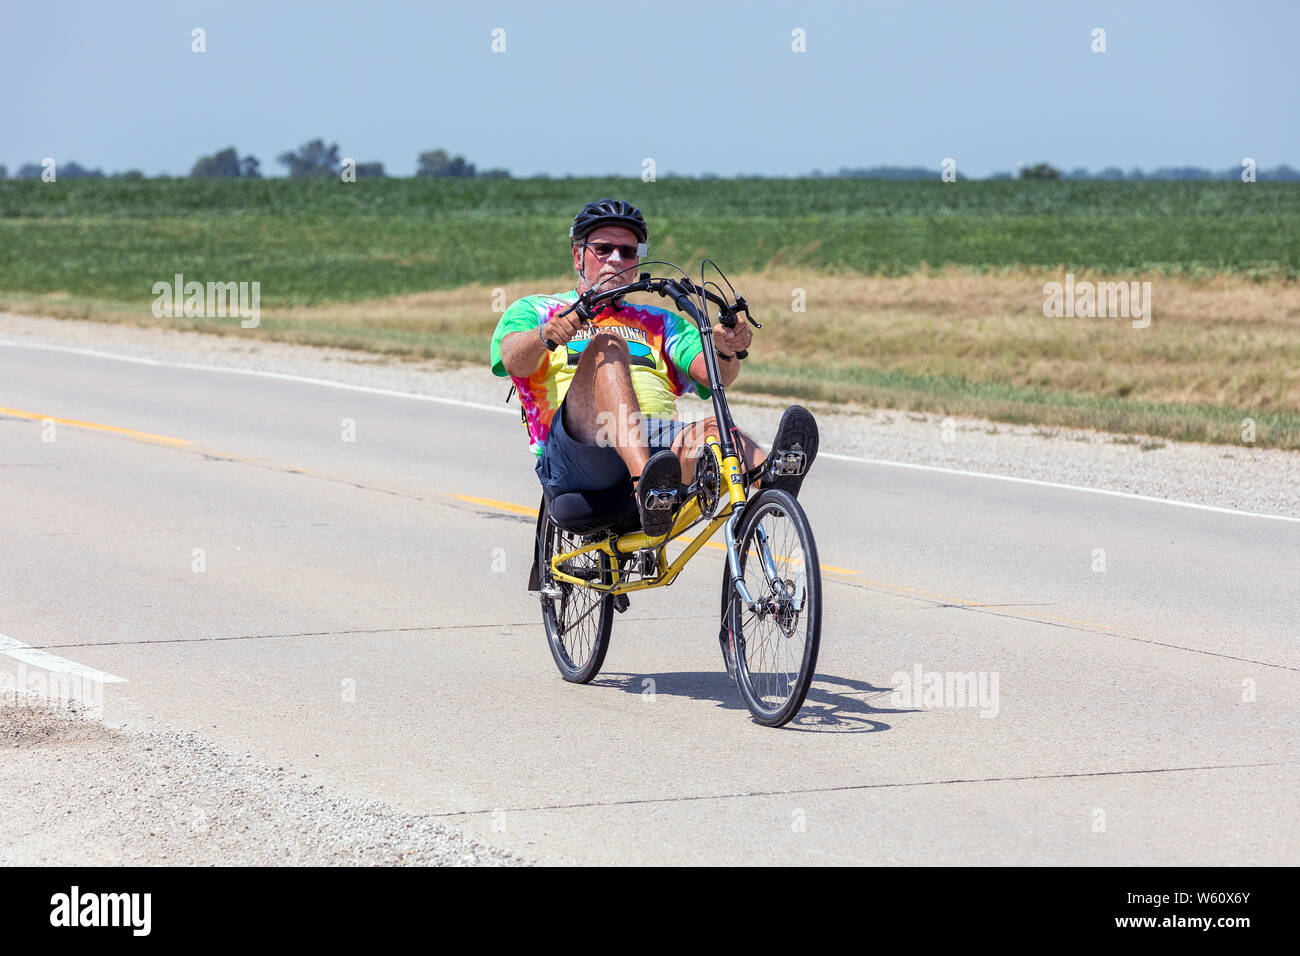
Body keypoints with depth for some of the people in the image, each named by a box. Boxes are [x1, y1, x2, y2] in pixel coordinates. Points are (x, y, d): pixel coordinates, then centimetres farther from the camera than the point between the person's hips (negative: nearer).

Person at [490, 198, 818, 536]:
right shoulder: (535, 311, 22)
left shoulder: (659, 323, 31)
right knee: (607, 345, -28)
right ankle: (646, 484, -52)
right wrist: (547, 336, -25)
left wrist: (725, 351, -11)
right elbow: (515, 360, -2)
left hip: (661, 445, 3)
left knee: (712, 429, -30)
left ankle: (774, 480, -65)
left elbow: (714, 376, 13)